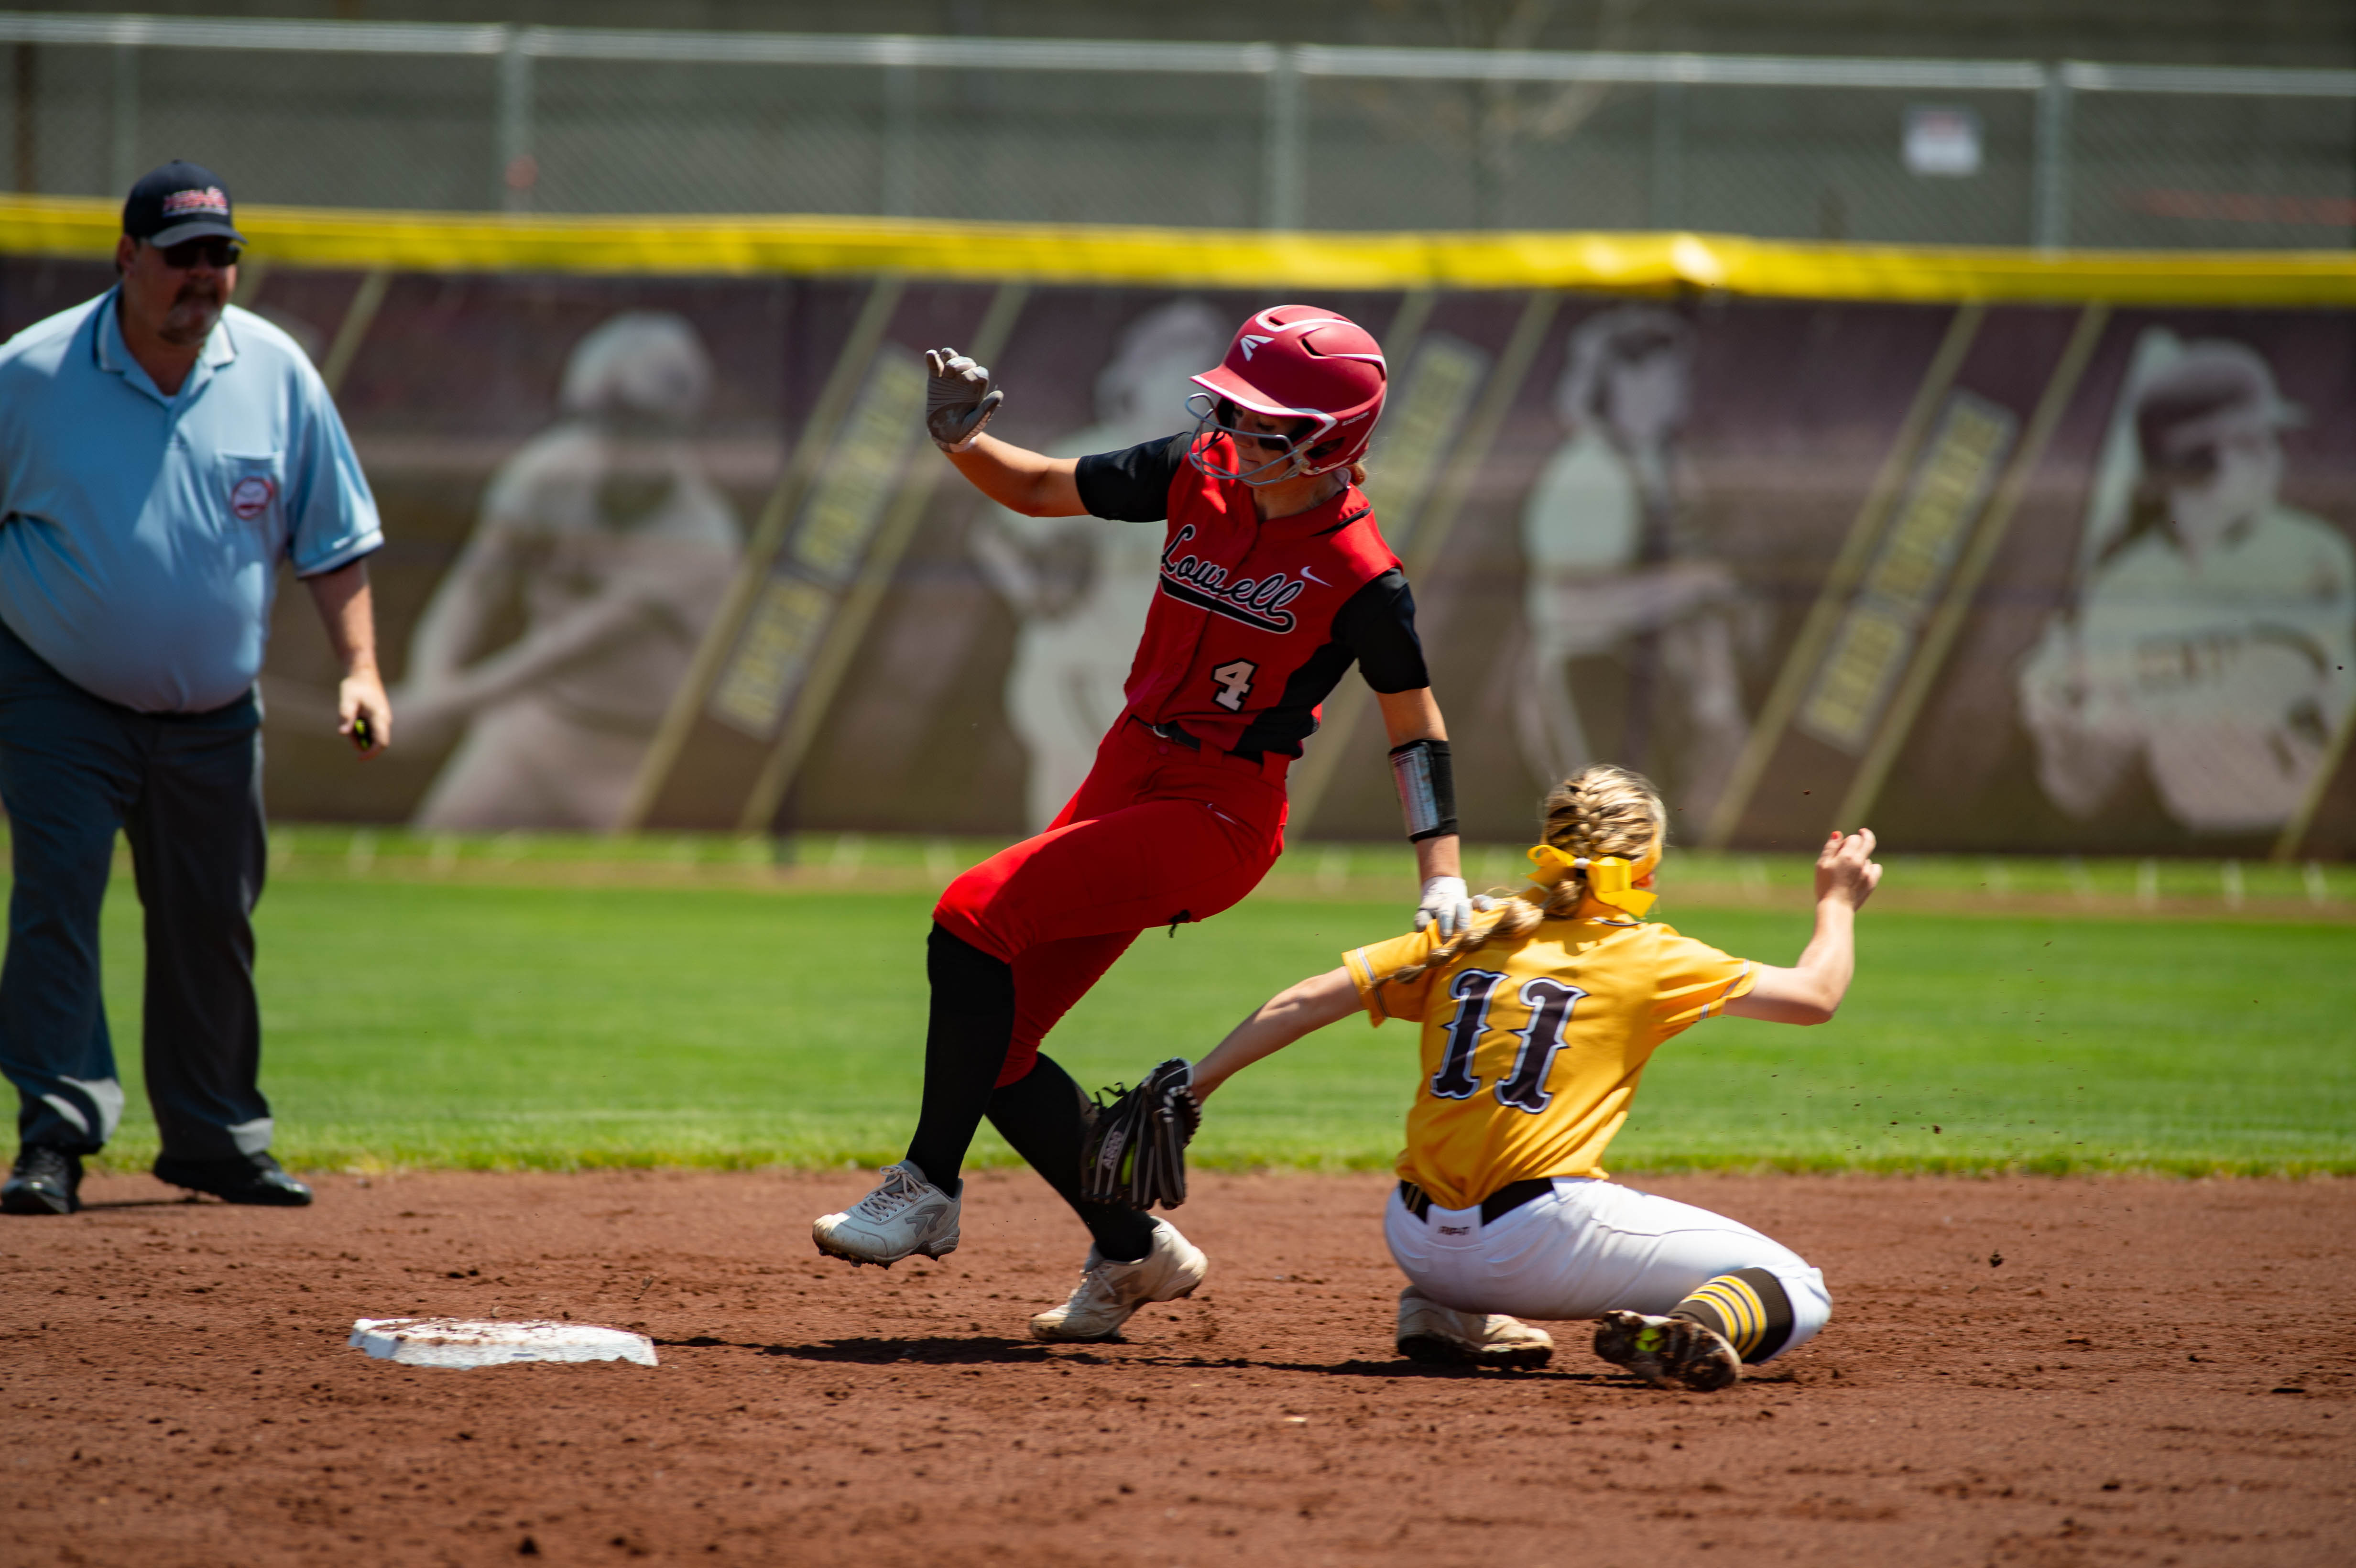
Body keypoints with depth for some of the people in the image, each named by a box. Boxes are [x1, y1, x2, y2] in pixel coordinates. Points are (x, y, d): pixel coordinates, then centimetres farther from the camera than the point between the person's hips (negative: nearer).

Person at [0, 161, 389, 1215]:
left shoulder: (276, 374, -1)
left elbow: (331, 537, 6)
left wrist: (360, 670, -2)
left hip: (215, 714, 4)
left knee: (212, 925, 10)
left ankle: (216, 1138, 25)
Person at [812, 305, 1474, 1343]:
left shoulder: (1360, 576, -14)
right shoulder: (1199, 475, 1)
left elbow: (1414, 722, -5)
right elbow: (1040, 490, 11)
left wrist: (1442, 878, -11)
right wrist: (963, 445, -9)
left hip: (1218, 818, -7)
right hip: (1128, 777, 7)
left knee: (975, 916, -23)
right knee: (988, 1048, 3)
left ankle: (928, 1188, -14)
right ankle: (1133, 1253, 18)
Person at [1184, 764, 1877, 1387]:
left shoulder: (1466, 936, 10)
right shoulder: (1649, 957, 0)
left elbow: (1306, 1003, 5)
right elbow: (1816, 996, 8)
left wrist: (1190, 1091, 10)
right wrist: (1838, 904, 27)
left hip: (1420, 1248, 6)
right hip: (1538, 1244, -6)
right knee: (1796, 1291, 1)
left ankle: (1451, 1314, 14)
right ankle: (1687, 1333, -29)